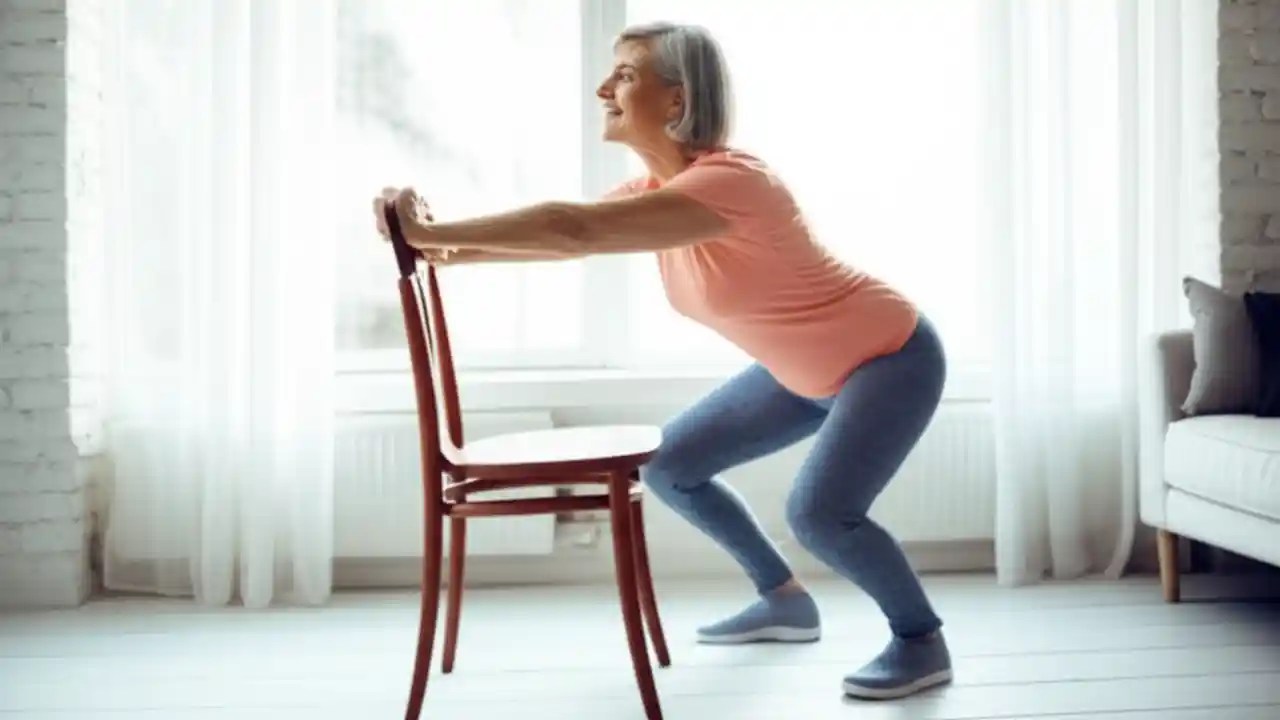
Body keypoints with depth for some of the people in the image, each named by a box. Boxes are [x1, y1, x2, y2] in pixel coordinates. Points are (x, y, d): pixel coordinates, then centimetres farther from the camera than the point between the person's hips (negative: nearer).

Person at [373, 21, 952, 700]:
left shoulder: (728, 181, -33)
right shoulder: (658, 187, -4)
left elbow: (574, 228, -40)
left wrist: (433, 232, -35)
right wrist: (449, 251, -16)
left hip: (891, 356, -9)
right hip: (806, 371, 9)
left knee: (819, 510, -29)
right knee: (668, 465, 9)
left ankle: (921, 639, -2)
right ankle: (784, 600, 24)